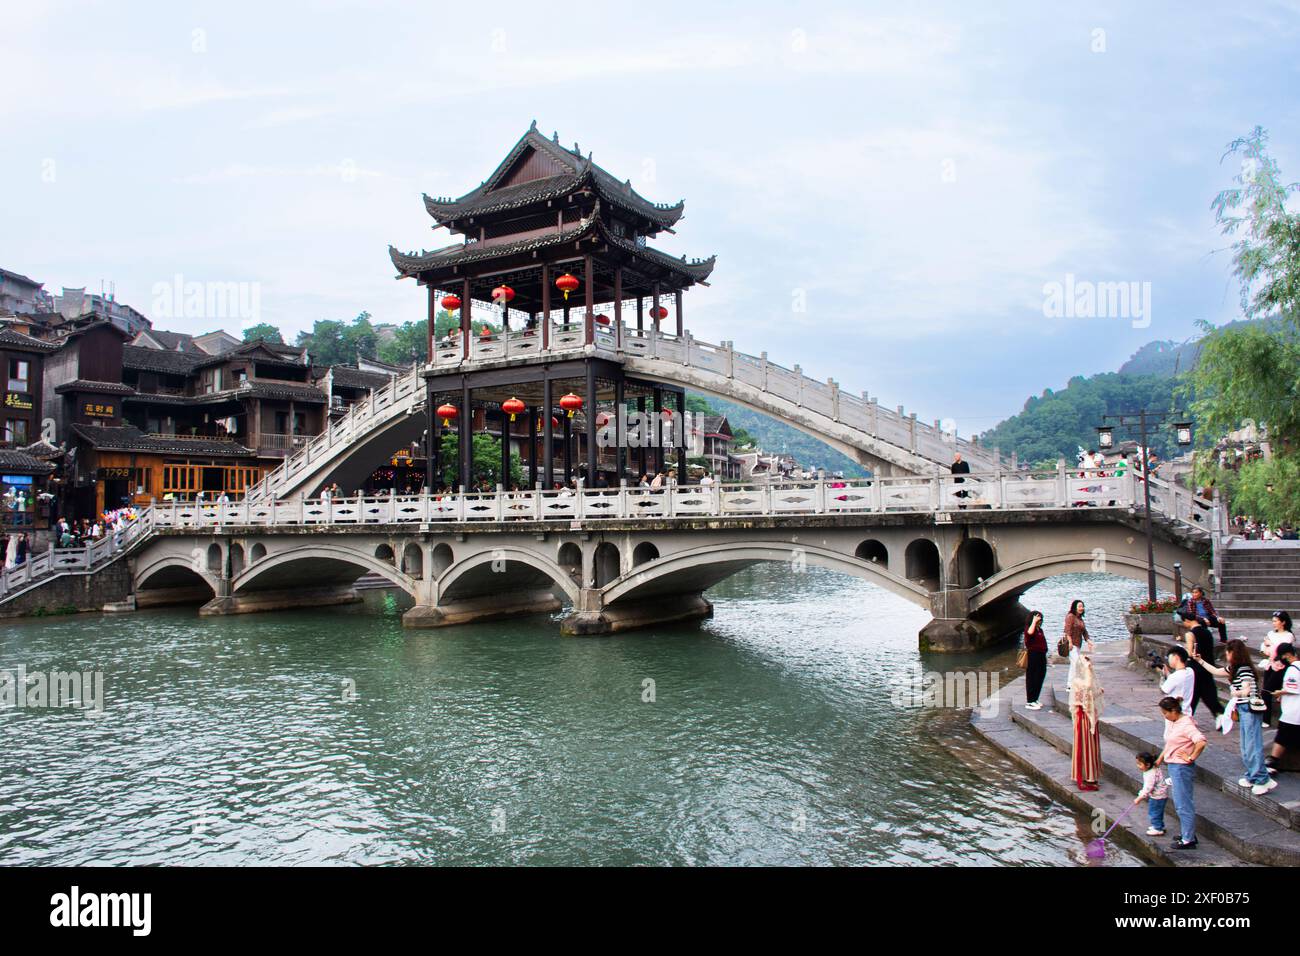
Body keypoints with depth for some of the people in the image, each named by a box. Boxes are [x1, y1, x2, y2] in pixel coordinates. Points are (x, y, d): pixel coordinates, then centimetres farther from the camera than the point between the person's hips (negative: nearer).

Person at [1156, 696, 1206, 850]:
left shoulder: (1186, 724, -20)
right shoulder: (1170, 722, 8)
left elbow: (1201, 742, -34)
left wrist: (1191, 758, -23)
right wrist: (1160, 759, 21)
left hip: (1182, 768, -10)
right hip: (1173, 766, 10)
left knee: (1184, 804, -2)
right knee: (1180, 803, 19)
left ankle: (1188, 840, 6)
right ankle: (1188, 833, 31)